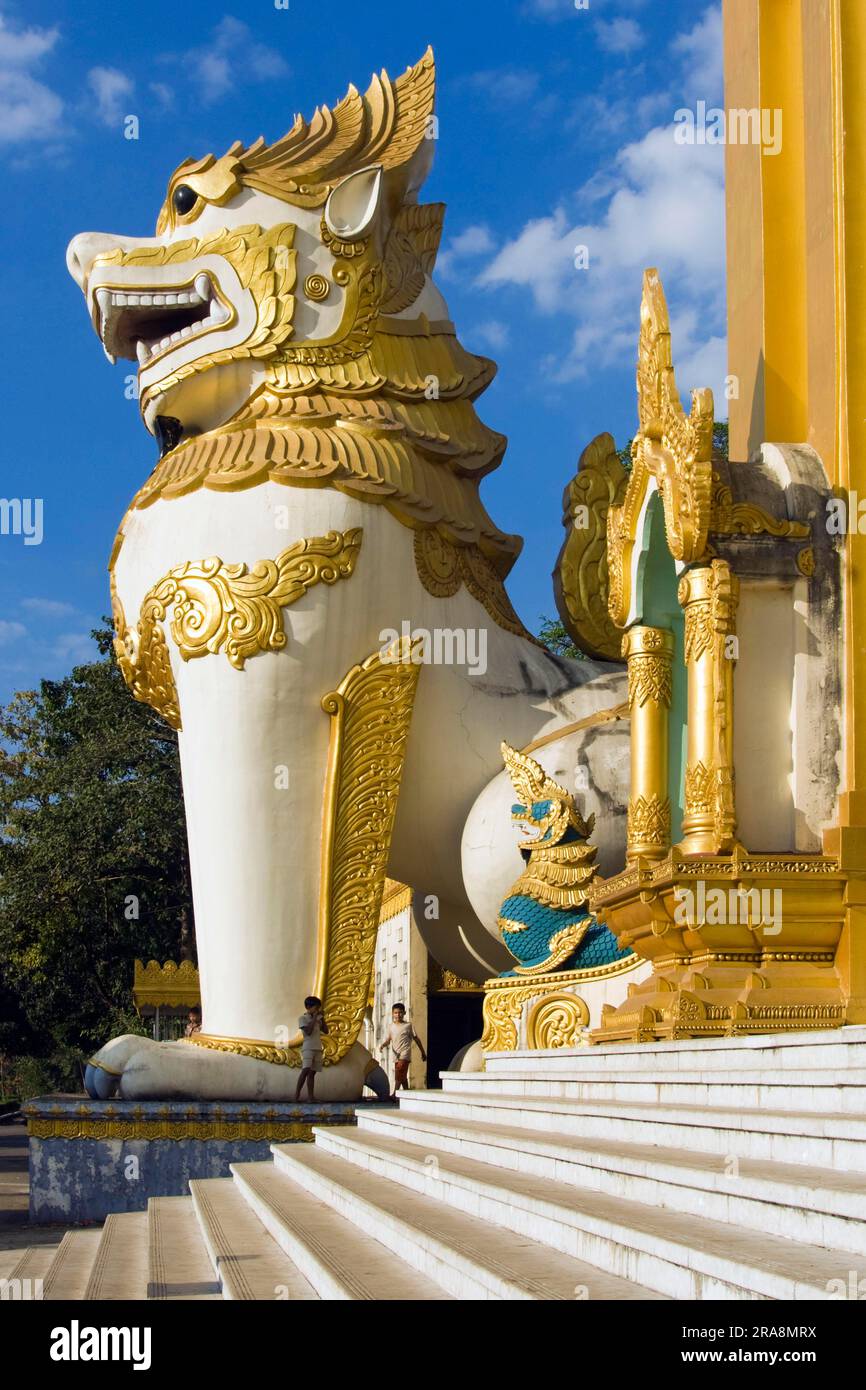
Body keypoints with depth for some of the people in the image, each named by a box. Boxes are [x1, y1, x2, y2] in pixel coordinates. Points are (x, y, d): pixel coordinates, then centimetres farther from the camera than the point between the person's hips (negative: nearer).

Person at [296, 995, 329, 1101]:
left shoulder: (318, 1018, 16)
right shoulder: (302, 1018, -2)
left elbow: (326, 1030, 12)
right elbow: (308, 1031, -15)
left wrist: (322, 1017, 5)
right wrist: (314, 1018, -11)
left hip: (318, 1049, 6)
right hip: (308, 1048, -6)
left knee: (312, 1072, 3)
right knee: (306, 1070, -19)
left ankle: (310, 1096, 0)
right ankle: (297, 1094, -20)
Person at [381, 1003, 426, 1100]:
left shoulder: (408, 1026, -1)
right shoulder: (391, 1026, 12)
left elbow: (416, 1039, 5)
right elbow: (389, 1039, 10)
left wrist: (423, 1052, 9)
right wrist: (384, 1045, -13)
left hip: (404, 1054, -6)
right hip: (396, 1055, 6)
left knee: (399, 1073, -20)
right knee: (403, 1077, 12)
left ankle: (395, 1094, -27)